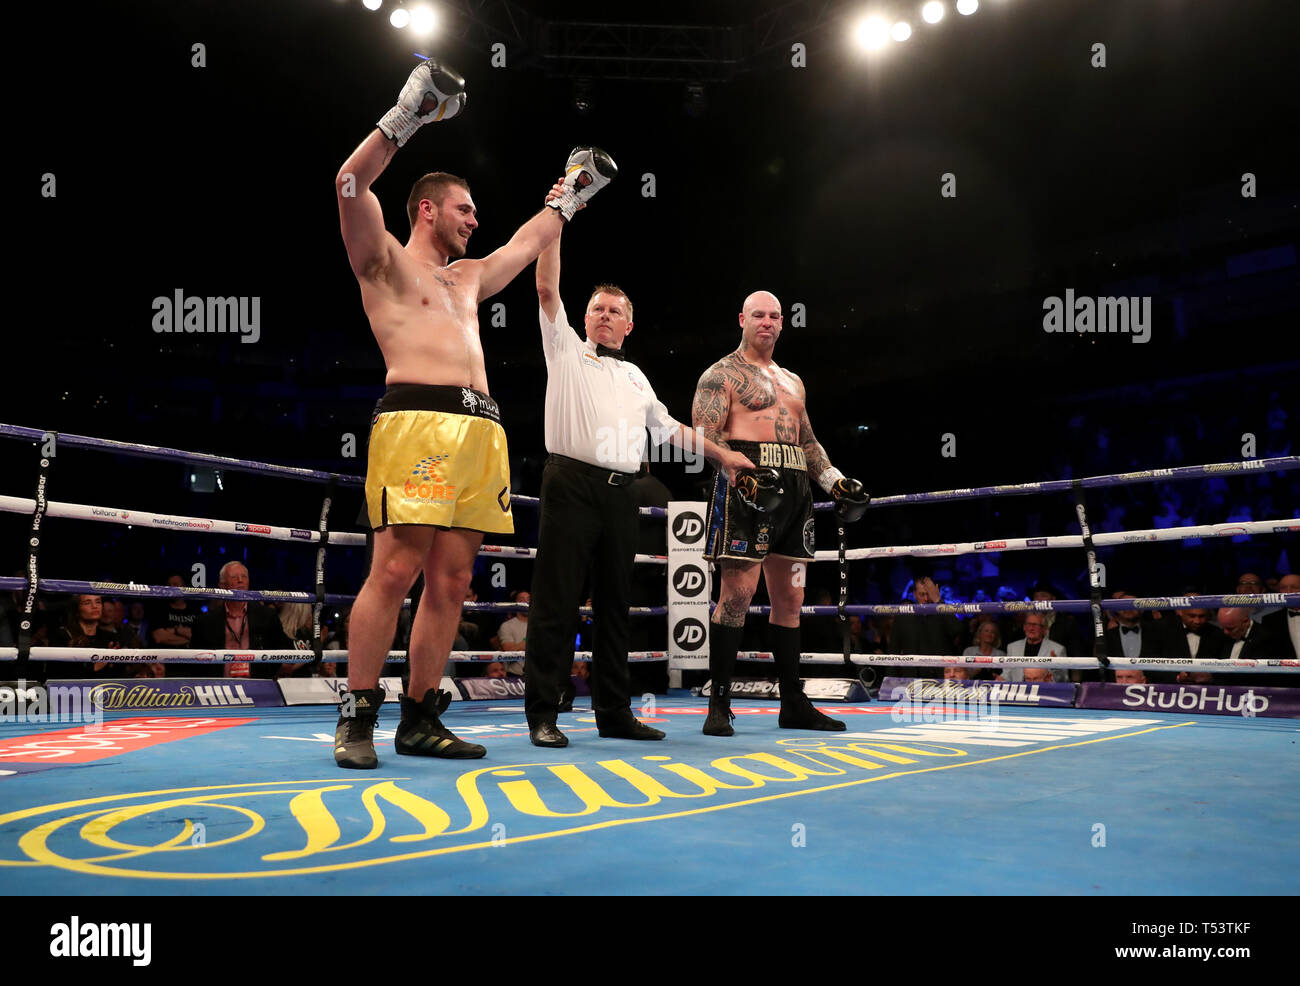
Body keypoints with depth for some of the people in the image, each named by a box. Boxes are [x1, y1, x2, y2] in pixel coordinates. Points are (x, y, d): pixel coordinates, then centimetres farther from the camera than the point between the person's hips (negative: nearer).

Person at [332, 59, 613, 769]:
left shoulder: (468, 277, 31)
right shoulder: (385, 262, 11)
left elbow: (527, 243, 45)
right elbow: (351, 185, -4)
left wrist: (570, 196, 50)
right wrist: (407, 117, -5)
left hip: (481, 430, 7)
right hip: (417, 421, -7)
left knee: (451, 581, 3)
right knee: (395, 571, -13)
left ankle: (420, 719, 9)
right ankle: (357, 718, -6)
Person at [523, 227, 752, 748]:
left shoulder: (635, 377, 27)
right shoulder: (567, 351, 14)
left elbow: (671, 428, 31)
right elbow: (547, 288, 5)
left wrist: (722, 453, 25)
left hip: (621, 493, 5)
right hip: (572, 484, -5)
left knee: (614, 603, 6)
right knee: (557, 599, -7)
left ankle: (614, 712, 12)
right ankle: (542, 713, -4)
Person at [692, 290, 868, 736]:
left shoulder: (794, 382, 25)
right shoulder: (722, 374, 3)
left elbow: (808, 441, 29)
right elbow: (705, 434, -9)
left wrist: (837, 482, 16)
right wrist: (740, 473, -24)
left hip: (795, 487, 7)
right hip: (746, 484, -7)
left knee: (790, 596, 8)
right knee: (738, 590, -13)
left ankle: (794, 704, 15)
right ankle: (719, 704, -6)